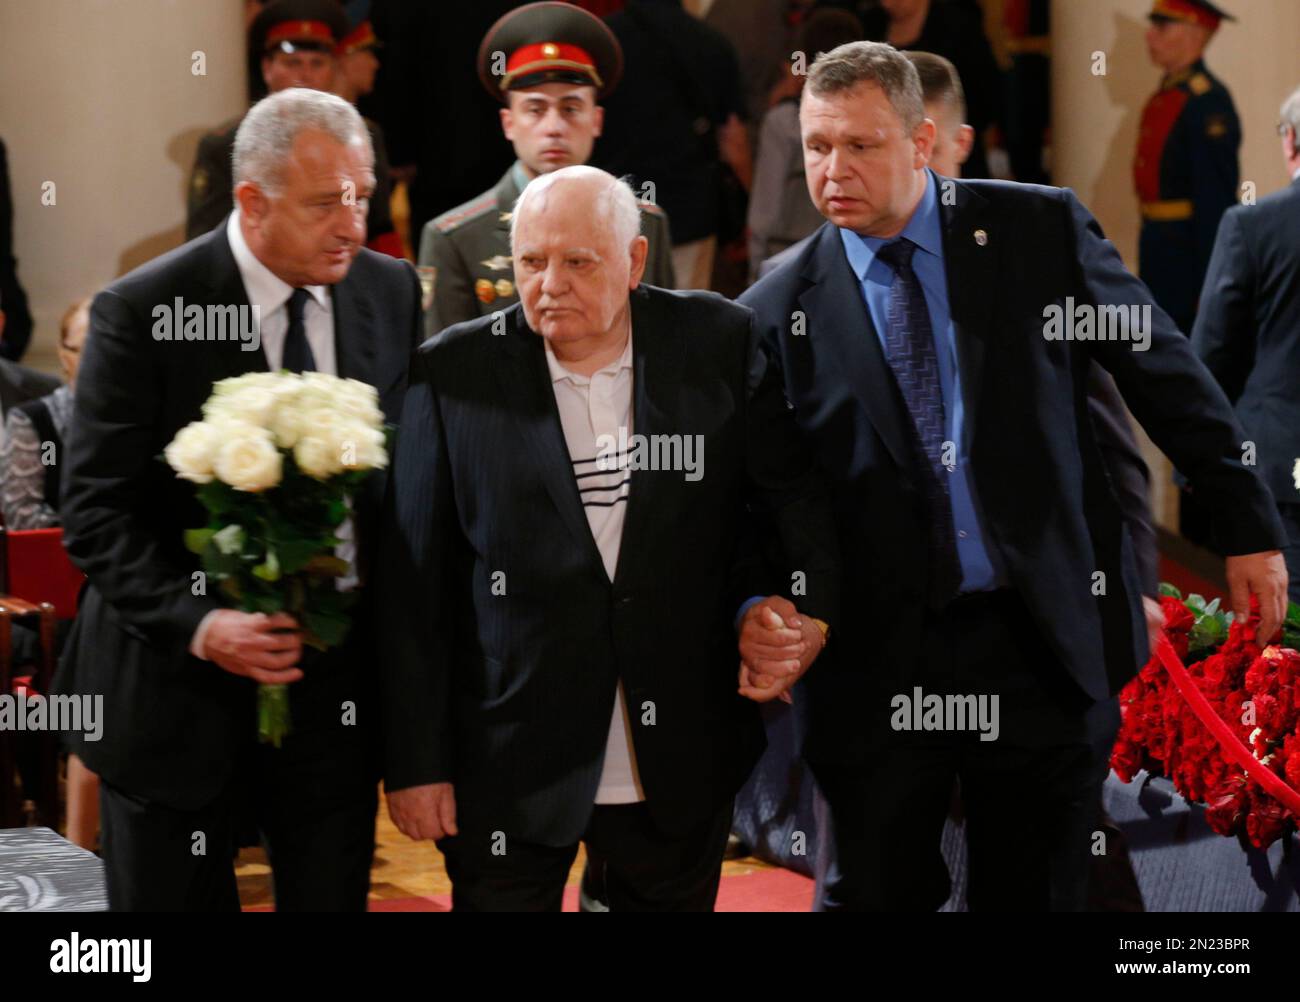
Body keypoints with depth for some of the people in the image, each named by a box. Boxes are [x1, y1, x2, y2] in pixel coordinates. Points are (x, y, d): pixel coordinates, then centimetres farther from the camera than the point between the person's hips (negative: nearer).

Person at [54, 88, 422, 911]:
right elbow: (95, 510, -11)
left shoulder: (393, 293, 2)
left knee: (333, 896, 10)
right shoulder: (141, 313, -11)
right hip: (177, 684, -3)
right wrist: (197, 624, -24)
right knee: (171, 898, 10)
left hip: (335, 681, 3)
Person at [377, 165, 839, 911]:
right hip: (510, 770, -1)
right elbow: (415, 589, -3)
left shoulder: (720, 345, -2)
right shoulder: (453, 375, -5)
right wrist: (415, 763, -4)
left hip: (681, 769, 2)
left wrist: (809, 613, -15)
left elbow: (801, 494, 5)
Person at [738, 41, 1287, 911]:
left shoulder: (1042, 231, -1)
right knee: (878, 891, 6)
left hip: (1043, 635, 0)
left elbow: (1168, 376, 5)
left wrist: (1250, 527, 6)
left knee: (1034, 889, 10)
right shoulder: (781, 310, 0)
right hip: (879, 660, 0)